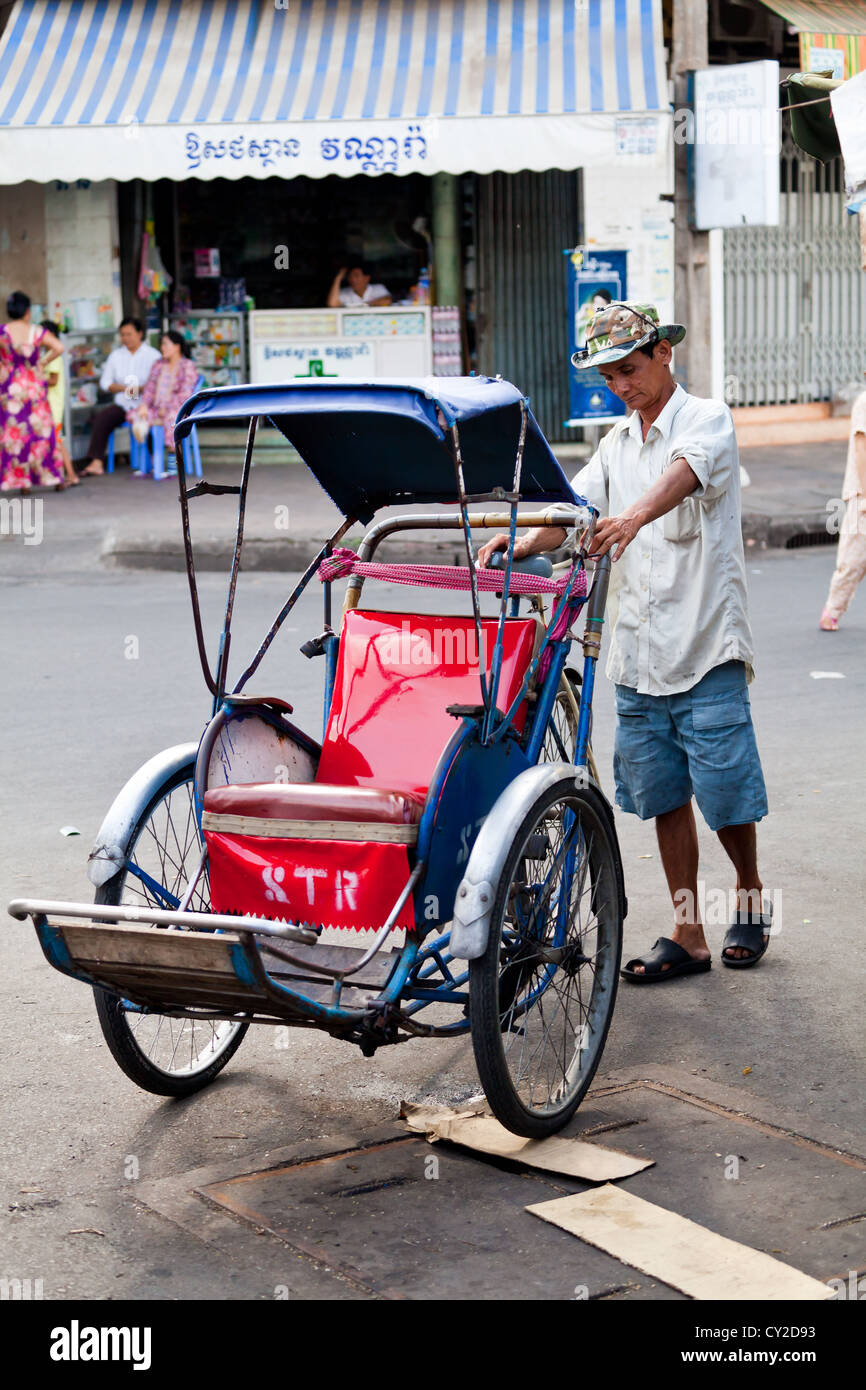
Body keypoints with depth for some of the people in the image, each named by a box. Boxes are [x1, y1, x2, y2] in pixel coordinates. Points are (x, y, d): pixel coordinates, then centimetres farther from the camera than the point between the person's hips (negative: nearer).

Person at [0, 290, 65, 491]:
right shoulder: (37, 332, -5)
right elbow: (59, 347, -13)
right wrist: (43, 362, 0)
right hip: (35, 387, 1)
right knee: (41, 430, 10)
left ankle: (21, 481, 3)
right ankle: (51, 475, 12)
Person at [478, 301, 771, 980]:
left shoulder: (708, 419, -5)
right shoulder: (617, 444, 16)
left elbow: (685, 472, -27)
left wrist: (636, 515, -47)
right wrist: (517, 544, -15)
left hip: (706, 644, -6)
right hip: (639, 651, 6)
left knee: (725, 793, -1)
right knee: (665, 796, 8)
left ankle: (750, 896, 26)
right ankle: (688, 937, 16)